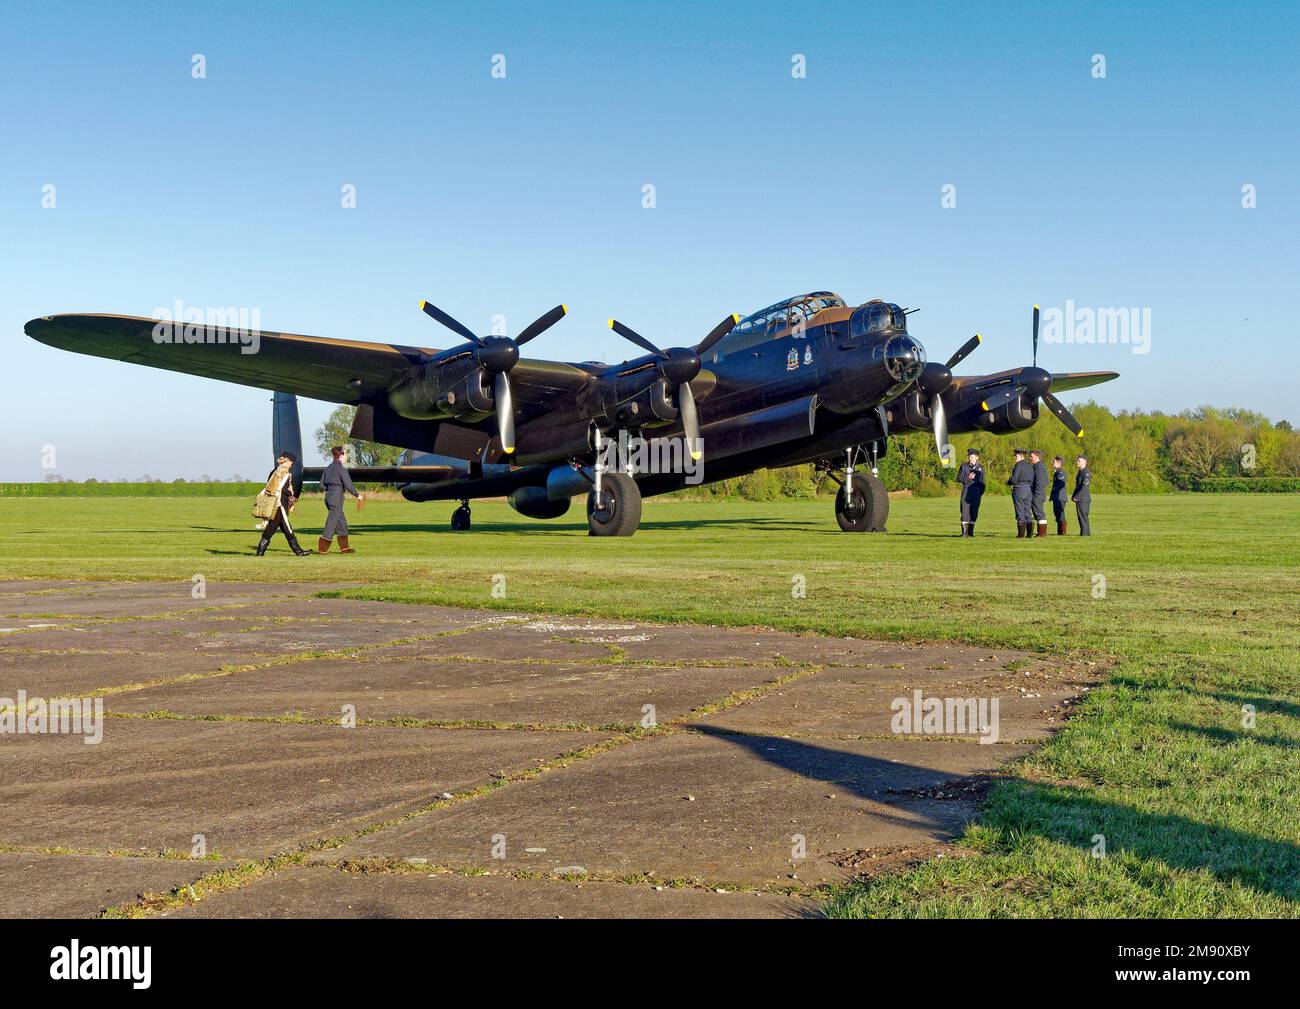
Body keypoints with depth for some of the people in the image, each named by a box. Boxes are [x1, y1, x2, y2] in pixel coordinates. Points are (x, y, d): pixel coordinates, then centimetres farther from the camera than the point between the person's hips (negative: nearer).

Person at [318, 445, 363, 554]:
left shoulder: (327, 468, 12)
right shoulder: (341, 468, -11)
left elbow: (322, 486, 12)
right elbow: (348, 485, -14)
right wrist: (357, 495, -2)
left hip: (328, 496, 8)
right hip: (337, 497, -8)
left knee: (341, 522, 15)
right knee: (331, 522, -5)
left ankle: (344, 547, 20)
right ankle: (322, 548, -6)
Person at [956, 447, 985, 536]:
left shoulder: (980, 468, 11)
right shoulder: (964, 466, 5)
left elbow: (982, 482, 15)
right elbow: (958, 479, 2)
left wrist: (981, 492, 4)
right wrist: (968, 478, -14)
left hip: (976, 492, 2)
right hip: (966, 491, -2)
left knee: (974, 511, 2)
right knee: (965, 510, -8)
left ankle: (971, 531, 9)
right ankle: (964, 531, -6)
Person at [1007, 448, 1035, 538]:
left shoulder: (1019, 465, -11)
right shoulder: (1030, 466, 13)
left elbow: (1014, 479, -17)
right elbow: (1032, 479, 13)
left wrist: (1008, 482, 5)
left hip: (1019, 489, -7)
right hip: (1029, 489, 7)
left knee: (1020, 512, -3)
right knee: (1028, 512, 10)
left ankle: (1021, 534, -2)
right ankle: (1030, 533, 8)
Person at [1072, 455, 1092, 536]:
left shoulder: (1086, 473, -13)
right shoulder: (1079, 472, 17)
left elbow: (1084, 487, -20)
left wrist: (1076, 497, -17)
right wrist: (1073, 496, 12)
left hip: (1084, 499, -9)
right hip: (1079, 499, 9)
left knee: (1083, 516, -7)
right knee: (1080, 517, 10)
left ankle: (1085, 533, -4)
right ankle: (1083, 533, 15)